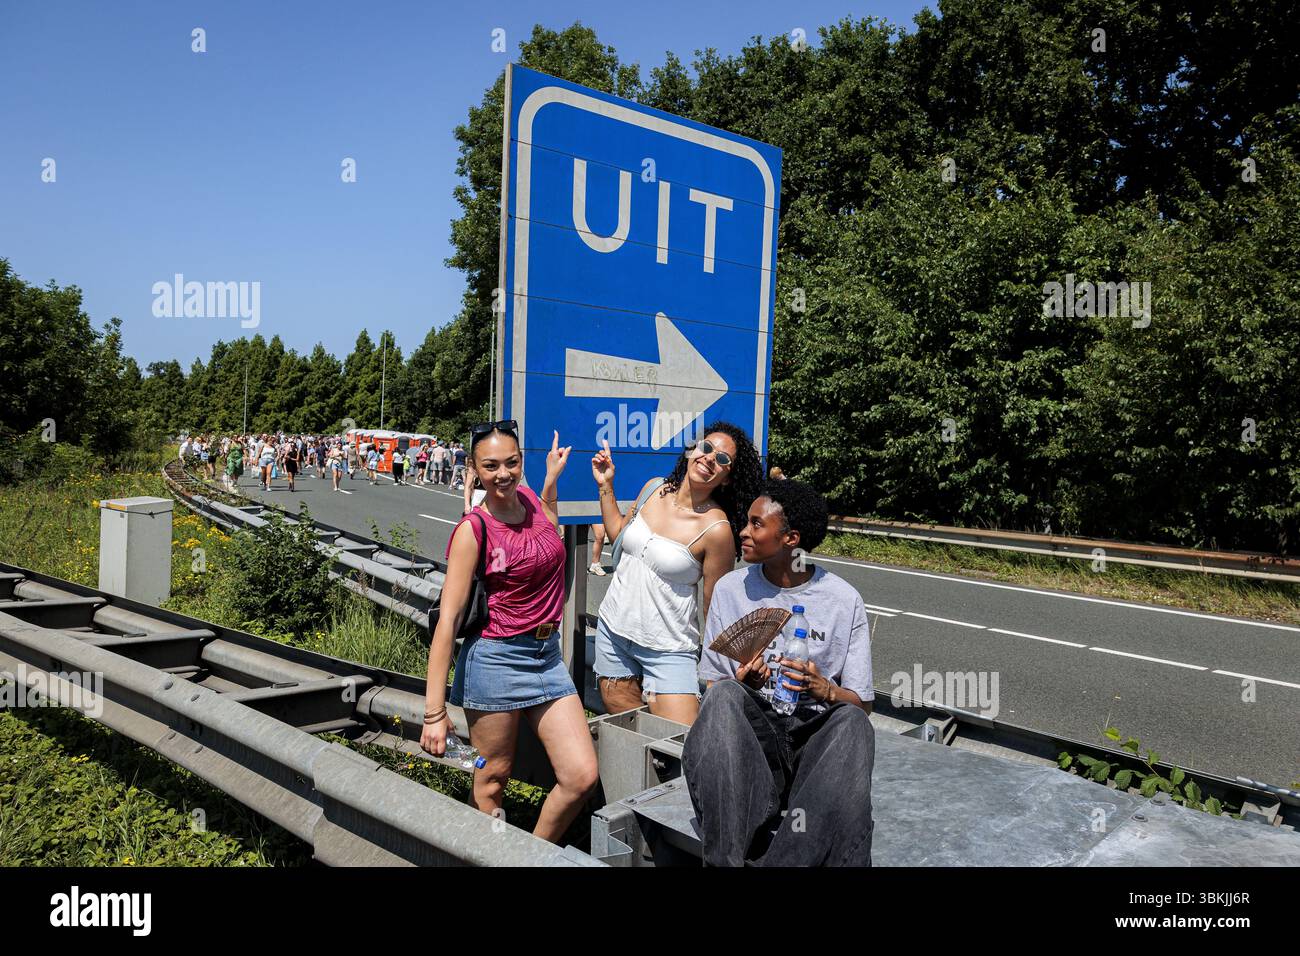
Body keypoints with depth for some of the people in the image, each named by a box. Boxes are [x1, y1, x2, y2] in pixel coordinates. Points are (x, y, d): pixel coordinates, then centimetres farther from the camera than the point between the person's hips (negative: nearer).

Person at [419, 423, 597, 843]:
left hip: (547, 656, 6)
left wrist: (552, 477, 26)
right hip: (496, 659, -6)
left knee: (582, 777, 1)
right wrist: (434, 713, -18)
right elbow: (448, 619, -16)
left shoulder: (529, 499, 4)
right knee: (493, 779, 9)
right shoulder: (473, 529, -14)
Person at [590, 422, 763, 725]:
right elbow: (619, 535, 16)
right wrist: (605, 486, 9)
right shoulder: (653, 488, -1)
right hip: (613, 629, 5)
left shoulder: (716, 529, -18)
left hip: (667, 650, -5)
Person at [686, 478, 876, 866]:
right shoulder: (731, 589, 5)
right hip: (750, 735, 1)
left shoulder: (844, 600, 0)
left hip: (817, 734, -1)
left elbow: (862, 704, 3)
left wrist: (826, 690, -20)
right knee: (724, 695, -31)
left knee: (851, 721, -34)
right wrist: (740, 684, -15)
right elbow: (712, 685, 9)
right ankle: (726, 856, -31)